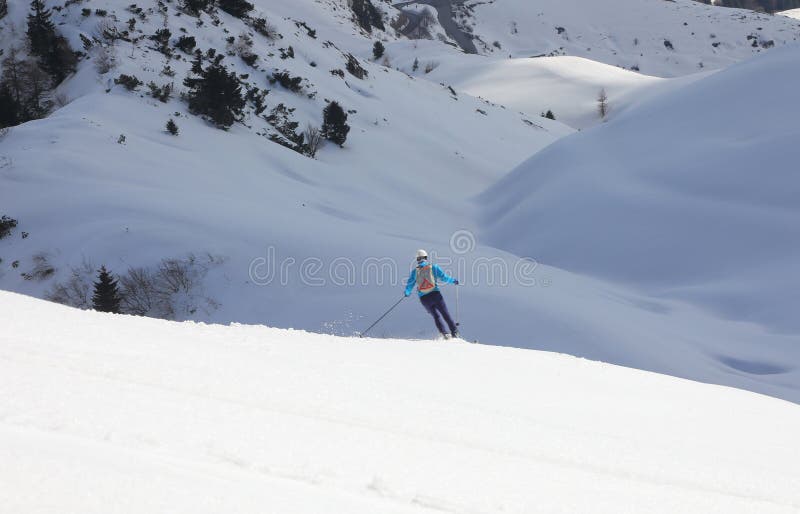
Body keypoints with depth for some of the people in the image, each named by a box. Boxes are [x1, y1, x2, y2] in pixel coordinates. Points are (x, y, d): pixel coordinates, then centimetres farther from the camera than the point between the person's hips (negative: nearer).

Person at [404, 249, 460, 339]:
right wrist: (453, 281, 17)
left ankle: (444, 333, 1)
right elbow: (443, 277, 0)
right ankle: (454, 332, 2)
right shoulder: (433, 267, 2)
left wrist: (407, 293, 23)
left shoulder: (415, 271, 5)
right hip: (435, 294, -2)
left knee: (436, 316, 16)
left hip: (424, 298, 2)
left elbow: (410, 284, 5)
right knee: (445, 314, 7)